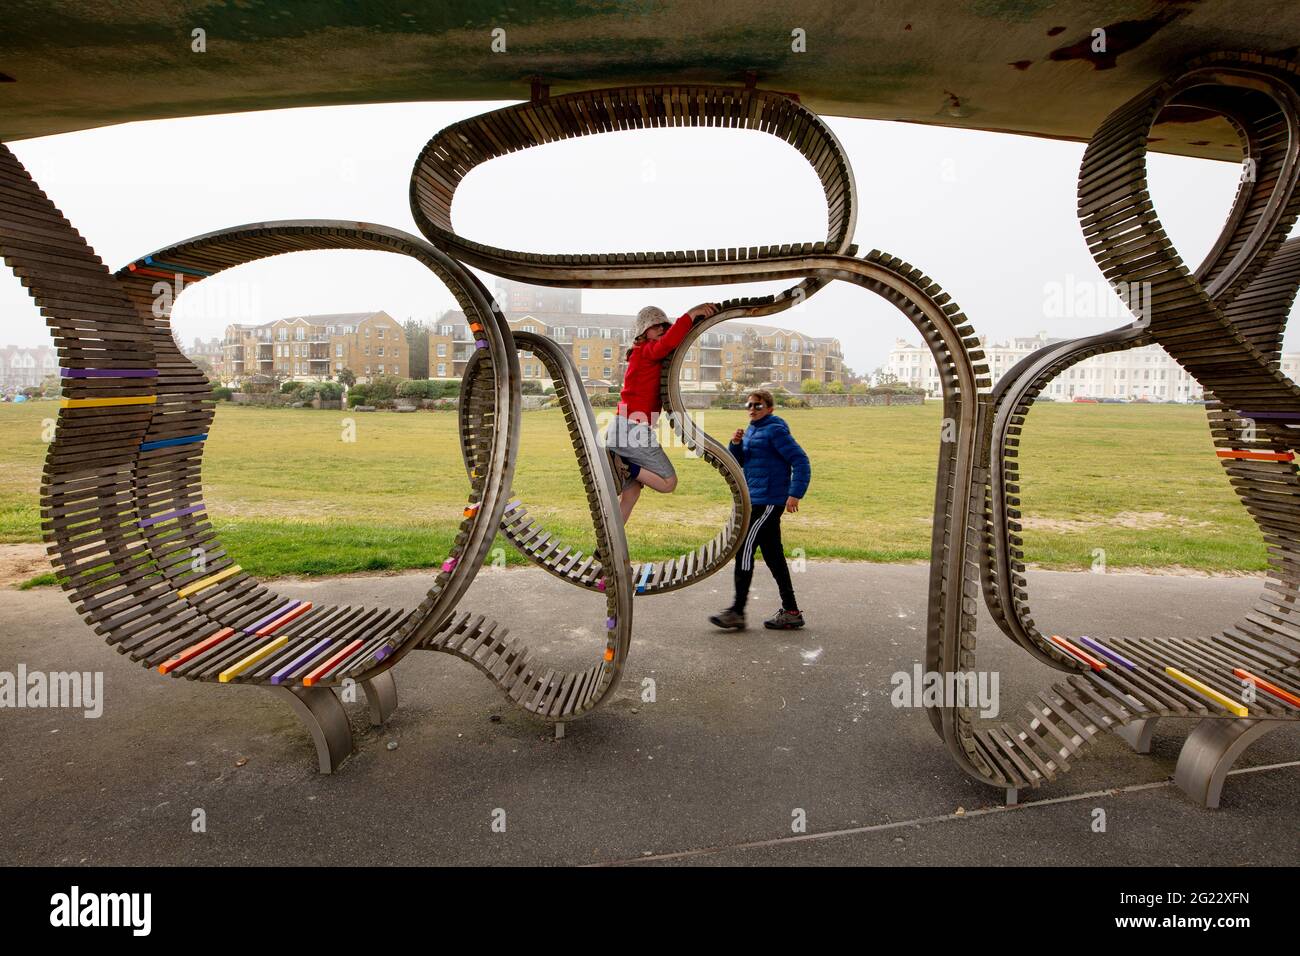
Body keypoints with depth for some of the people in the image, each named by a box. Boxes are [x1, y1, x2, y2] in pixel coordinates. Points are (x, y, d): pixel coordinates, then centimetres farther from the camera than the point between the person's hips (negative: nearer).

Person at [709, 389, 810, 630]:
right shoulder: (751, 431, 15)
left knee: (744, 550, -9)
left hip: (768, 500, -9)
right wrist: (736, 444, -4)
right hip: (755, 499, 9)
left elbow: (800, 461, -15)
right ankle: (791, 610, 19)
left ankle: (737, 612, -3)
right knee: (773, 555, 11)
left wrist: (795, 494, -22)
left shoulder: (775, 430, -10)